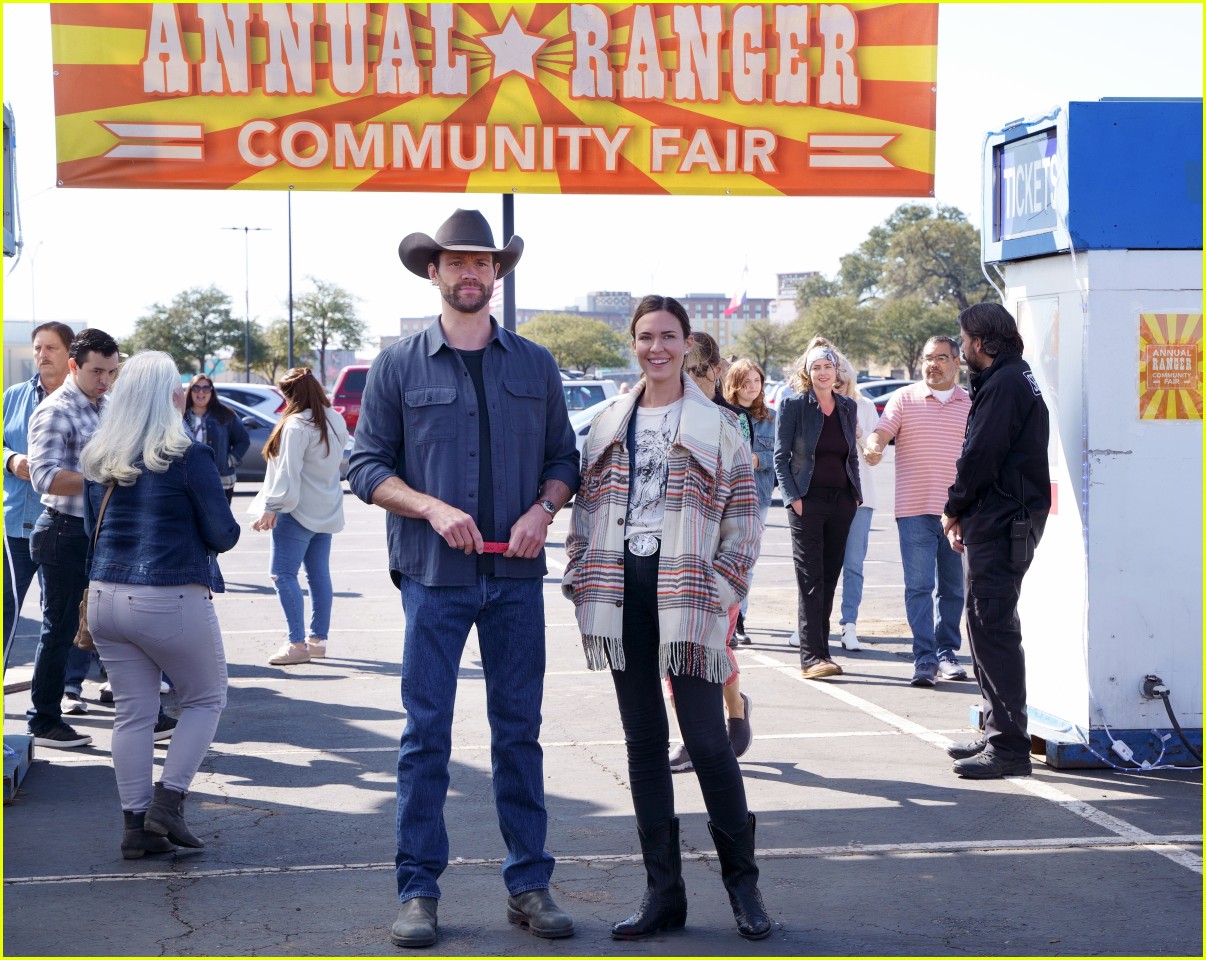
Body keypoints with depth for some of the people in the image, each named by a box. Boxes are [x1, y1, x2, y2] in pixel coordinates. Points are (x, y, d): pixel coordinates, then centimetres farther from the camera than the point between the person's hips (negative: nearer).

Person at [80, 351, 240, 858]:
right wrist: (194, 536, 13)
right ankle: (168, 800, 3)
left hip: (105, 598, 6)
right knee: (205, 698, 13)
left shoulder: (97, 459, 6)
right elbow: (223, 535, -8)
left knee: (132, 712, 11)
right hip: (172, 601, -5)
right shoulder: (188, 457, -12)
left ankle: (136, 824, 11)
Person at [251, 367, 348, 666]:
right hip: (327, 511, 9)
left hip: (299, 510, -9)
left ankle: (297, 643, -11)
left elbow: (287, 473, -19)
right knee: (319, 574, 12)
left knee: (284, 574, -6)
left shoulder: (296, 425, -17)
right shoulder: (336, 421, 9)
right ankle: (318, 639, 17)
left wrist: (271, 508, -15)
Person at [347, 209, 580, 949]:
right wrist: (433, 508, -14)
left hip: (516, 575, 2)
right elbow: (368, 467, 1)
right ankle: (419, 890, 6)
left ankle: (529, 883, 14)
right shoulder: (398, 367, 3)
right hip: (434, 575, -2)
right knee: (427, 735, -1)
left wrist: (544, 508, -8)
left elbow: (564, 456, 12)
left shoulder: (535, 365, 10)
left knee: (520, 730, 7)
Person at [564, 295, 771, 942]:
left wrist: (723, 591, -7)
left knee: (706, 739, -6)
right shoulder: (608, 426, 14)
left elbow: (745, 517, 2)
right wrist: (582, 582, 5)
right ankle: (662, 892, 13)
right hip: (621, 594, 4)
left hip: (686, 595, -4)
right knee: (643, 739, 7)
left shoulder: (717, 426, 4)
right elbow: (586, 508, 16)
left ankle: (742, 882, 9)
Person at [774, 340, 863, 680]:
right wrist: (791, 496, -11)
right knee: (810, 579, -9)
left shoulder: (848, 407, 12)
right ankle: (812, 658, -13)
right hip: (807, 501, -5)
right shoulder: (794, 405, -1)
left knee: (830, 578, 7)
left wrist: (856, 493, 10)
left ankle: (819, 650, 13)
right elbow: (781, 455, -2)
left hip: (842, 501, 5)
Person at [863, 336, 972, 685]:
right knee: (919, 587, -6)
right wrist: (874, 446, -30)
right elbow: (881, 432, -6)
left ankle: (948, 653, 19)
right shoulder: (904, 398, 5)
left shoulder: (971, 404, 10)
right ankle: (925, 658, -5)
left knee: (952, 588, 9)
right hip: (915, 510, -2)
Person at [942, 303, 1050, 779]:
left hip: (1001, 524, -11)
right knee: (987, 624, 17)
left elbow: (981, 456, -19)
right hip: (999, 522, 11)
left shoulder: (1003, 384, -15)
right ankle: (999, 733, 24)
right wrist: (965, 515, 14)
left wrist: (954, 509, -4)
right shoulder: (1015, 378, 19)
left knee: (993, 627, -10)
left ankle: (1009, 746, -9)